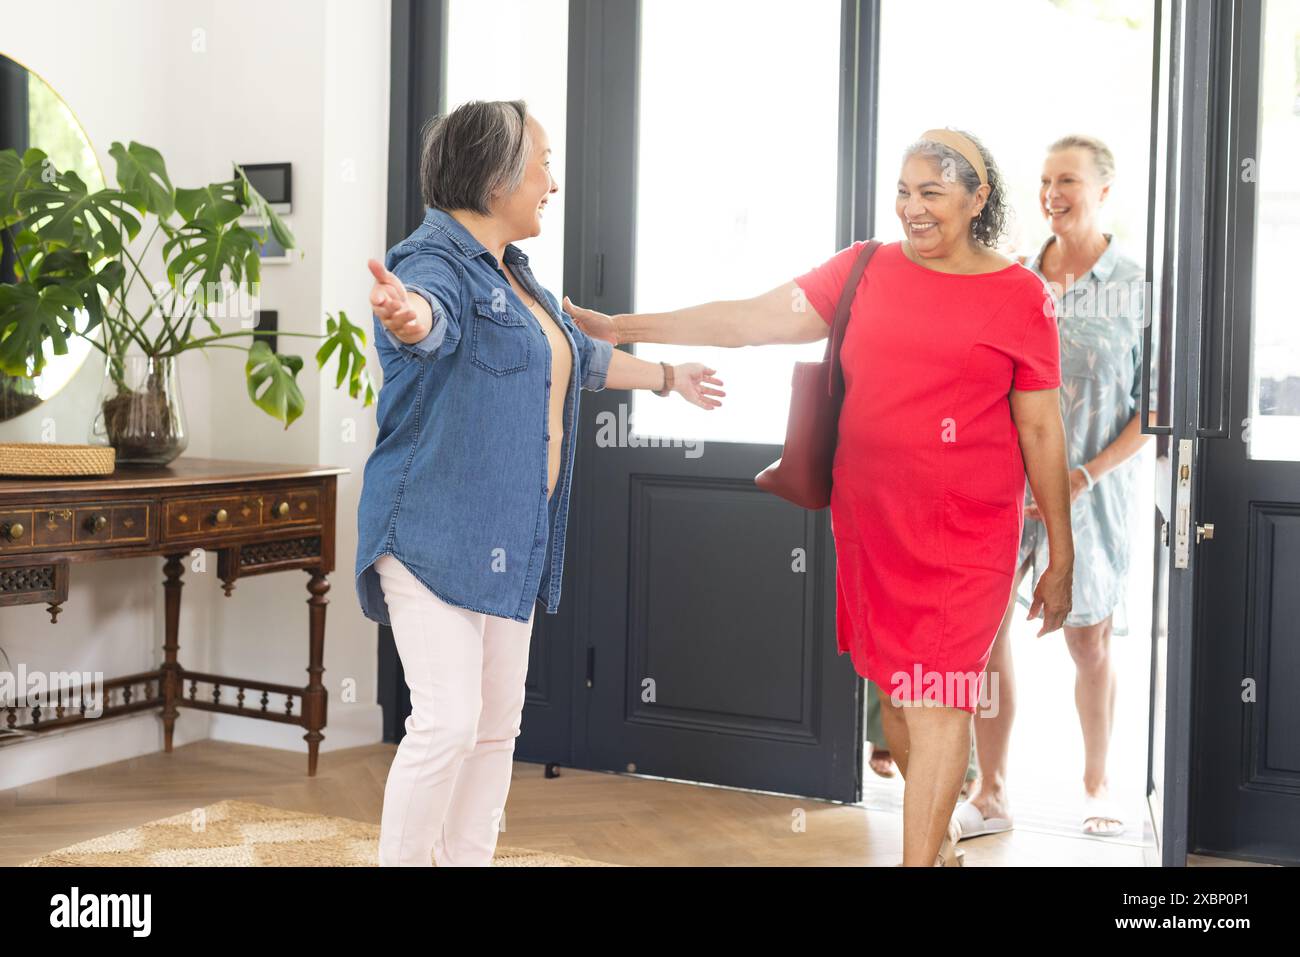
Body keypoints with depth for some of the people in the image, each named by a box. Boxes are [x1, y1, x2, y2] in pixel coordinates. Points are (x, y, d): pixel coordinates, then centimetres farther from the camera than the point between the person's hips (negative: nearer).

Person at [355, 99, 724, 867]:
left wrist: (668, 377, 45)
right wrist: (404, 314, -61)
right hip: (435, 534, -9)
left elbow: (581, 356, 33)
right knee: (447, 723, -13)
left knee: (499, 725, 10)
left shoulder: (514, 274, 17)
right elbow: (432, 313, -38)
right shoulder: (437, 260, -12)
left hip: (511, 541, 9)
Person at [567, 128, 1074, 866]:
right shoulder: (865, 271, 5)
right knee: (896, 692, 13)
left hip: (965, 534, -3)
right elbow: (751, 318, 3)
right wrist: (618, 327, -2)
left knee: (937, 700, -8)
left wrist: (1061, 558, 2)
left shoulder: (1020, 295, -1)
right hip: (868, 524, 4)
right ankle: (939, 839, 34)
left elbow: (1041, 429, 1)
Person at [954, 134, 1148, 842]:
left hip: (1089, 492, -2)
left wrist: (1084, 475, -14)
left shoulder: (1138, 288, -3)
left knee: (1089, 642, 8)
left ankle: (1096, 783, 29)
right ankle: (990, 794, 12)